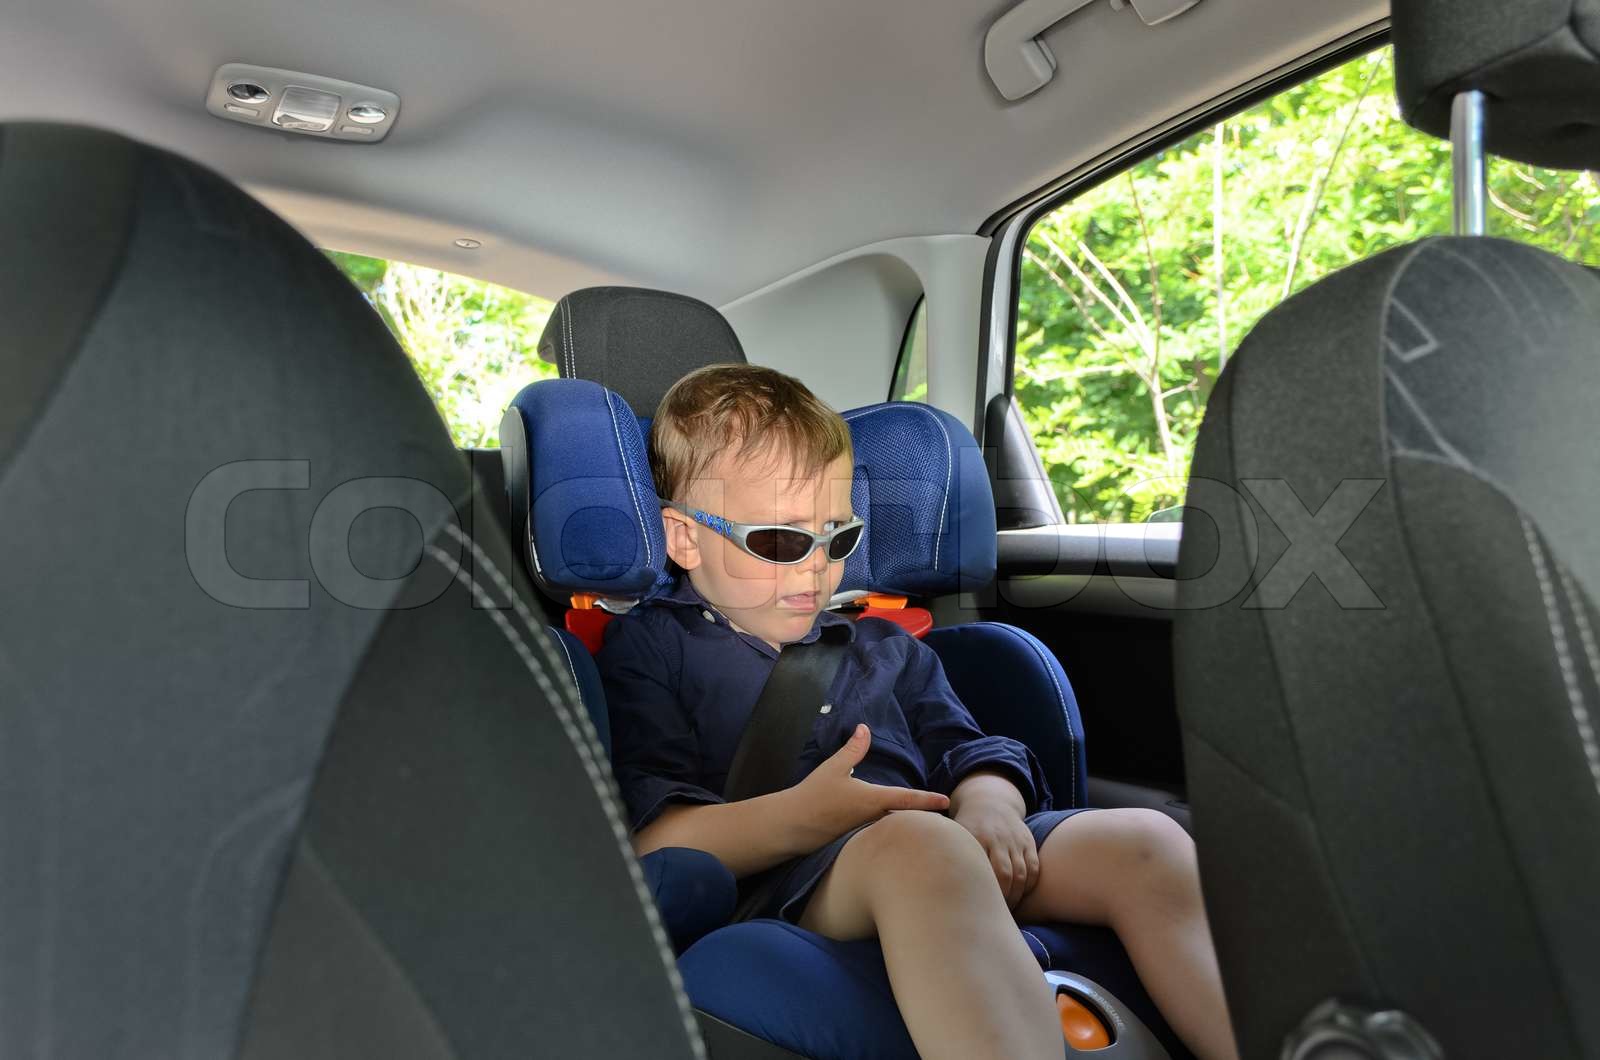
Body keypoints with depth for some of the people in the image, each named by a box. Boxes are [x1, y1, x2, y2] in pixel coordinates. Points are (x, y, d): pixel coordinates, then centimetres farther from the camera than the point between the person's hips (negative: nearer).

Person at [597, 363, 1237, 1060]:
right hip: (783, 879, -6)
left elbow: (965, 752, 22)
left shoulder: (880, 646, 28)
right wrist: (802, 817, -22)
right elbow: (652, 842, -4)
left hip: (951, 856, 6)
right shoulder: (648, 647, 8)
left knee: (1143, 843, -17)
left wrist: (988, 801, -5)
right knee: (918, 842, -39)